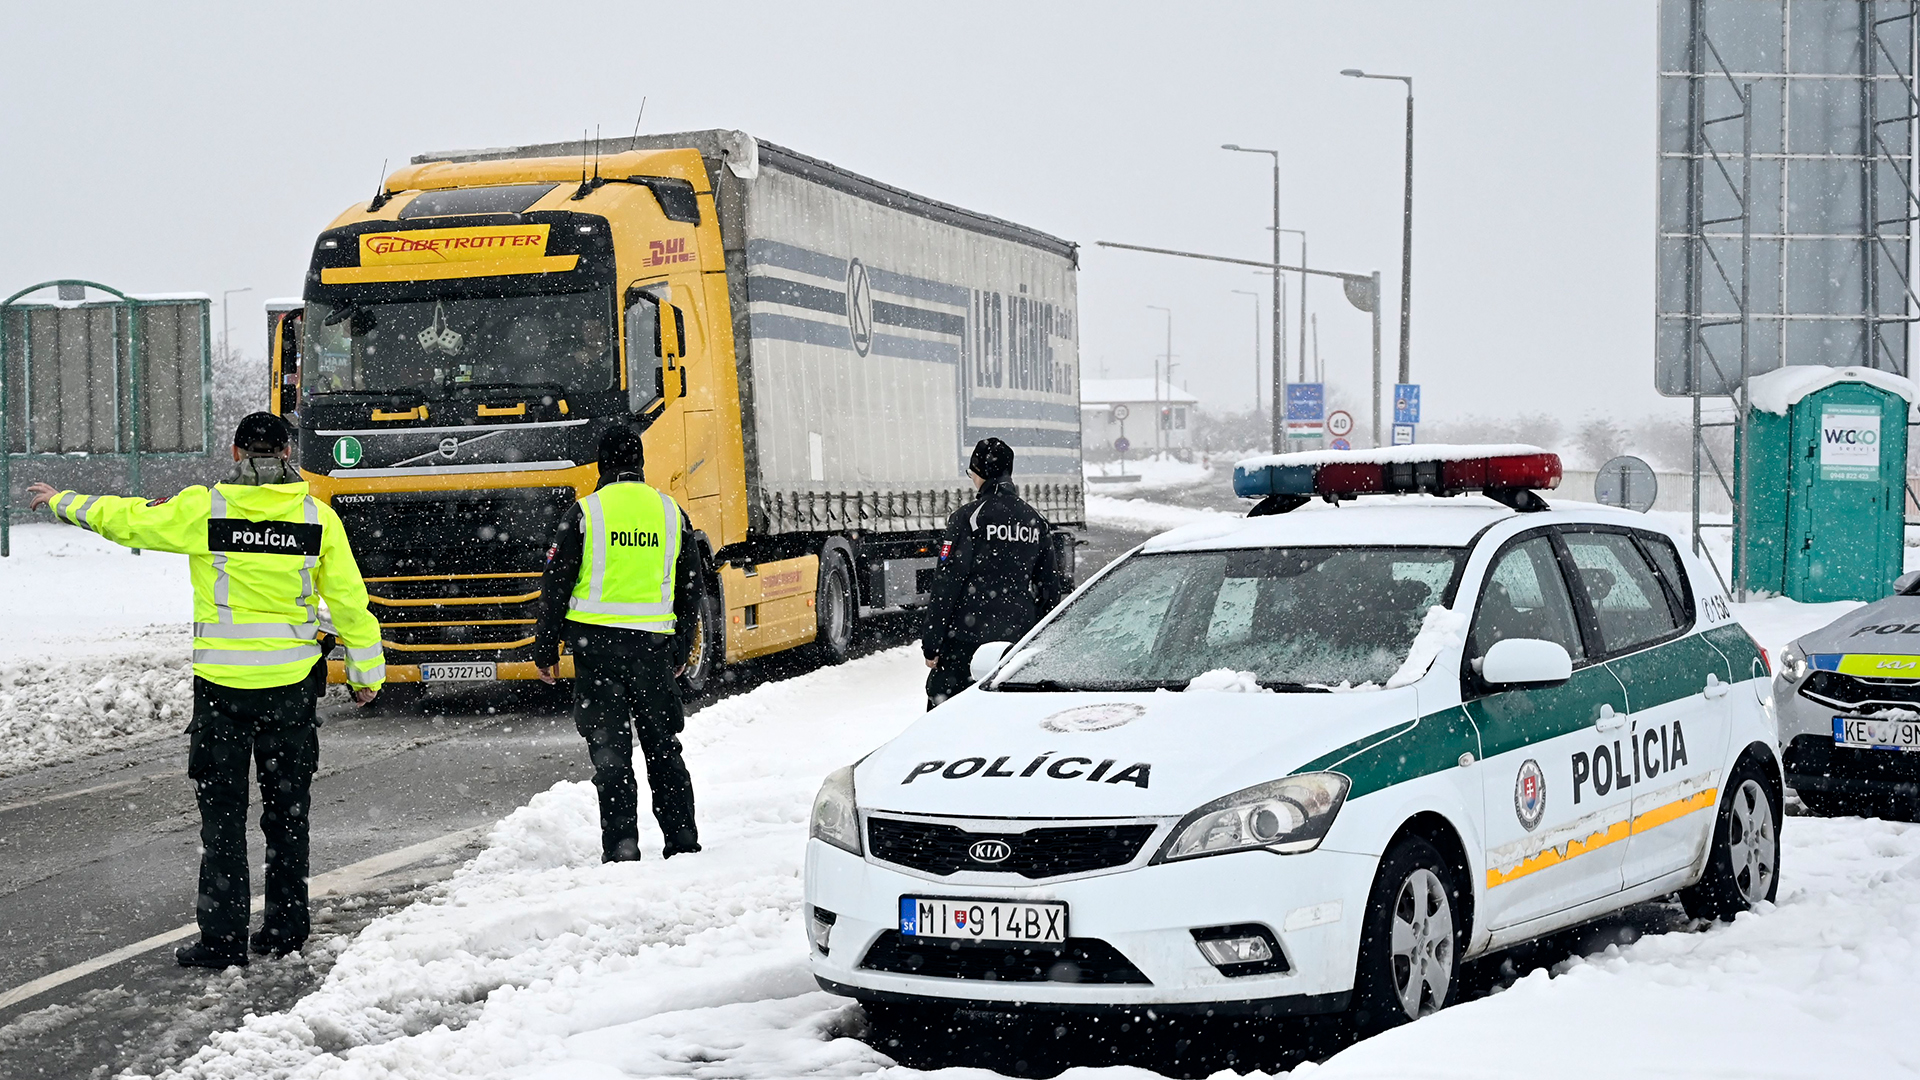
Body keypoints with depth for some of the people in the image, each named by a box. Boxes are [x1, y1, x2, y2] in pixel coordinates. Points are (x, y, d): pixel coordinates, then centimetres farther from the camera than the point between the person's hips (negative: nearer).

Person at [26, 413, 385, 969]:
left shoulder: (203, 509, -7)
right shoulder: (317, 516, -3)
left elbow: (125, 520, 6)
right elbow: (348, 599, 2)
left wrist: (61, 501, 23)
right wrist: (367, 669, 14)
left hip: (221, 683, -2)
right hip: (291, 683, 2)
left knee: (223, 815, 5)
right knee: (287, 810, 14)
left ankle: (223, 939, 4)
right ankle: (285, 929, 21)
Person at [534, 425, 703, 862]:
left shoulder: (585, 512, -3)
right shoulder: (671, 512, 8)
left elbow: (556, 584, -3)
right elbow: (690, 589, 13)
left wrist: (545, 647, 5)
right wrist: (681, 650, 22)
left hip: (597, 640, -3)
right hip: (653, 642, 3)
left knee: (611, 751, 0)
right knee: (663, 747, 13)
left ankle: (621, 851, -3)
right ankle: (683, 843, 14)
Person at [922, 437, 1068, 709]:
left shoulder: (968, 518, -7)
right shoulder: (1036, 521, 11)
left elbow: (947, 583, -9)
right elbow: (1051, 587, 15)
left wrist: (931, 643, -6)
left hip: (968, 637, -5)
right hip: (1019, 639, 5)